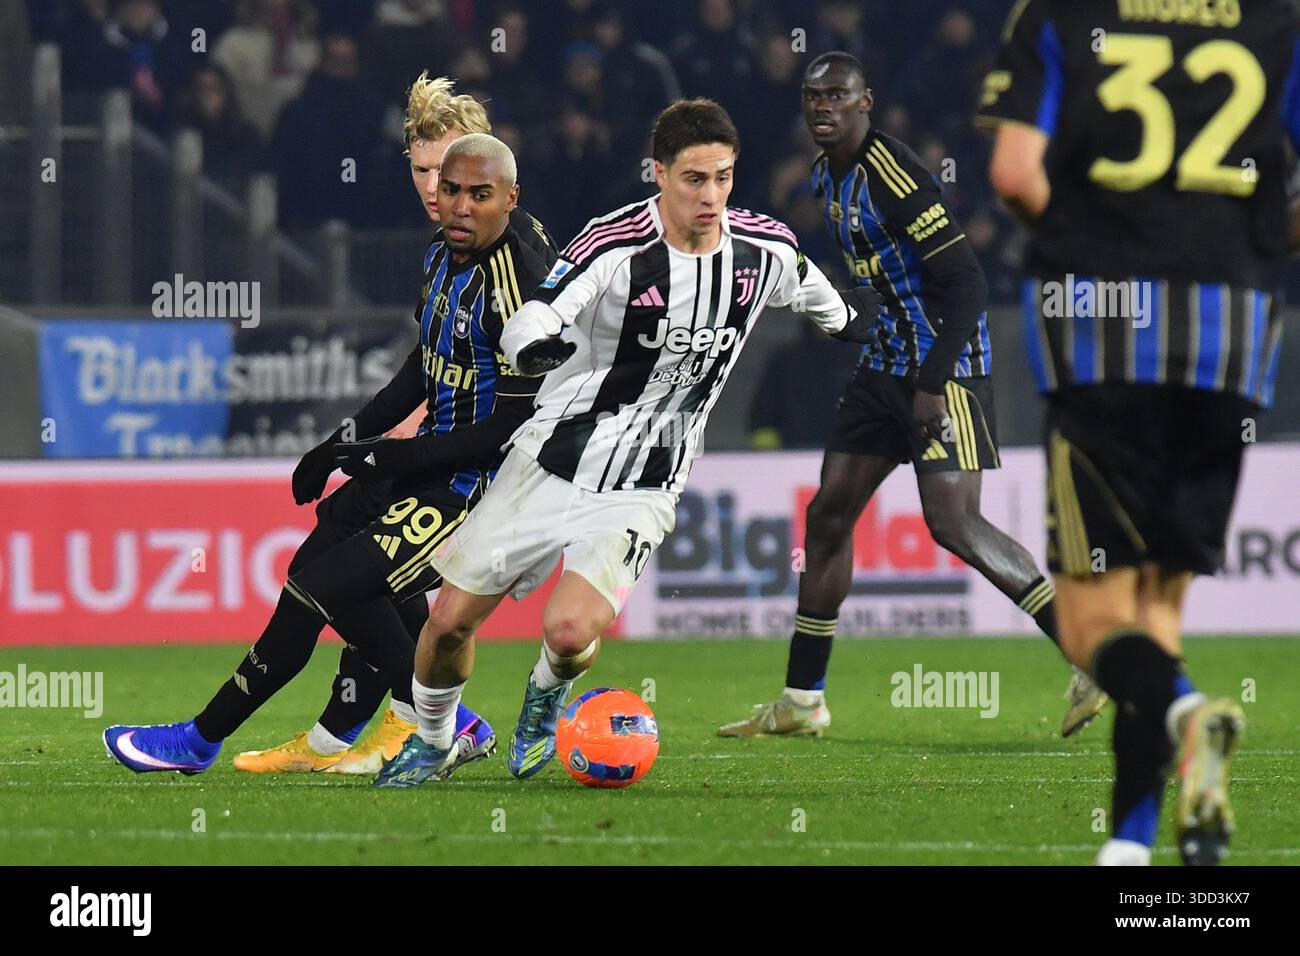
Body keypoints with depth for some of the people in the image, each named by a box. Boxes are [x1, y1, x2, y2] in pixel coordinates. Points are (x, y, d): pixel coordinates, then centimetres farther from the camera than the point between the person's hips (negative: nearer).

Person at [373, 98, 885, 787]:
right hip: (551, 462, -1)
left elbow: (819, 298, 20)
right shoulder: (616, 245, -18)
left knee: (570, 632, -22)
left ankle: (546, 700, 15)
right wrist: (534, 344, -53)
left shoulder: (766, 250, -6)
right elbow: (528, 324, -30)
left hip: (642, 490, 1)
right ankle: (432, 742, 32)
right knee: (450, 620, 1)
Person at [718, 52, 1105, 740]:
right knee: (829, 515, 7)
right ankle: (802, 703, 14)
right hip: (884, 366, 9)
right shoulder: (826, 177, 10)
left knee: (953, 524, -17)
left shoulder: (890, 172, -18)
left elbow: (964, 281, -20)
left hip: (944, 364, -9)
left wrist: (934, 382, -24)